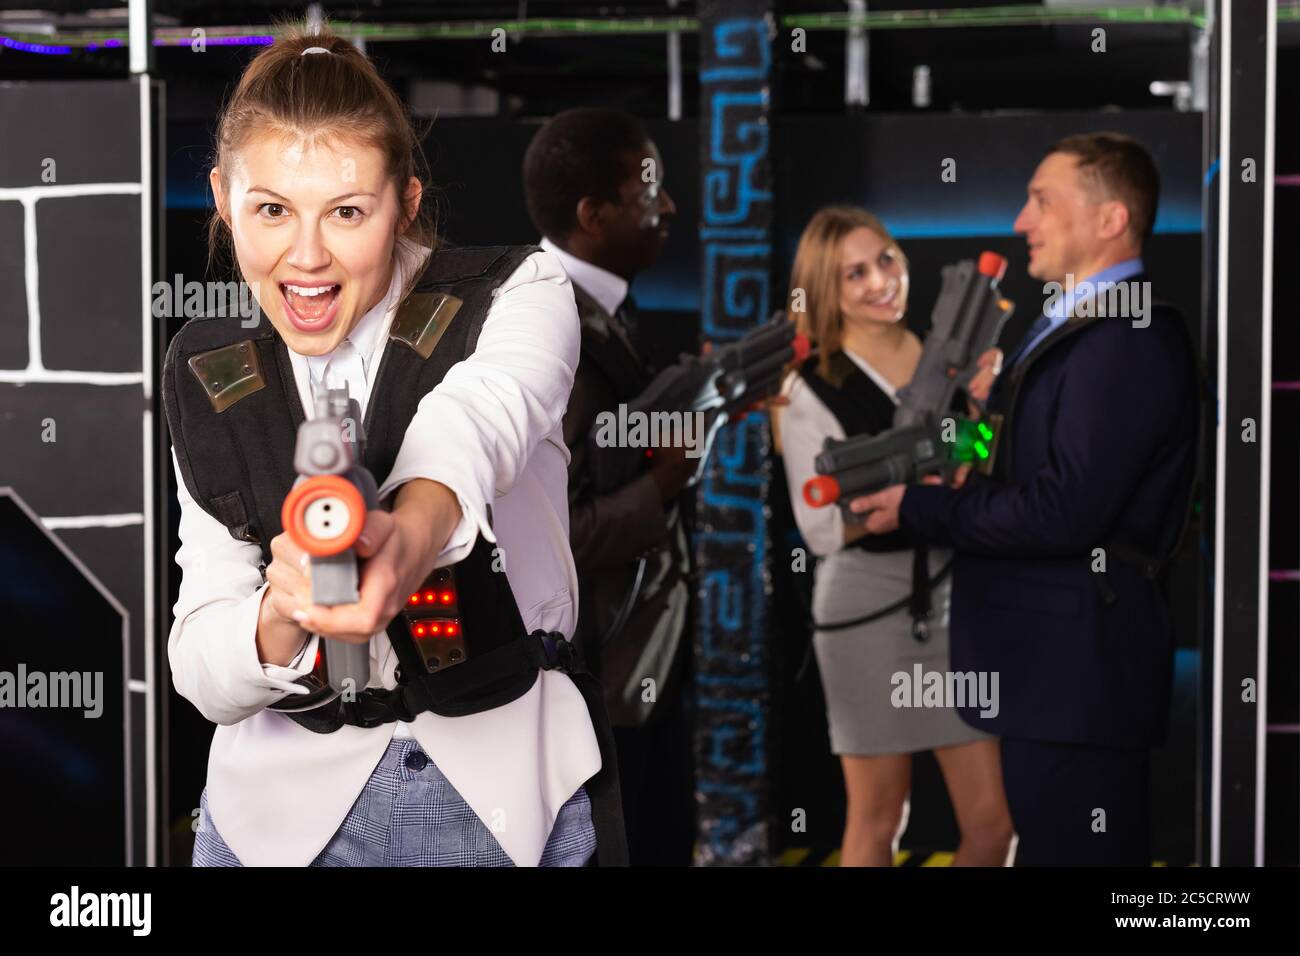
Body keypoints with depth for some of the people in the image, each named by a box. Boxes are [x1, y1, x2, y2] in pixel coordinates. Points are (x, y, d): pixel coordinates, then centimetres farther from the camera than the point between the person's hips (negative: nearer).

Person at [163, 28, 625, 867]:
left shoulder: (518, 295, -9)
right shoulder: (209, 384, -1)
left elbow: (475, 413, -33)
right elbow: (203, 677, -8)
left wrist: (411, 531, -56)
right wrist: (280, 620, -31)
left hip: (513, 798, -2)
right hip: (289, 811, 2)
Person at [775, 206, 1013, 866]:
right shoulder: (810, 391, -3)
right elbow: (820, 529, -8)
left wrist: (985, 408, -6)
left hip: (956, 595, 3)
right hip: (869, 605, -3)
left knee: (992, 822, 0)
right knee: (876, 822, 5)